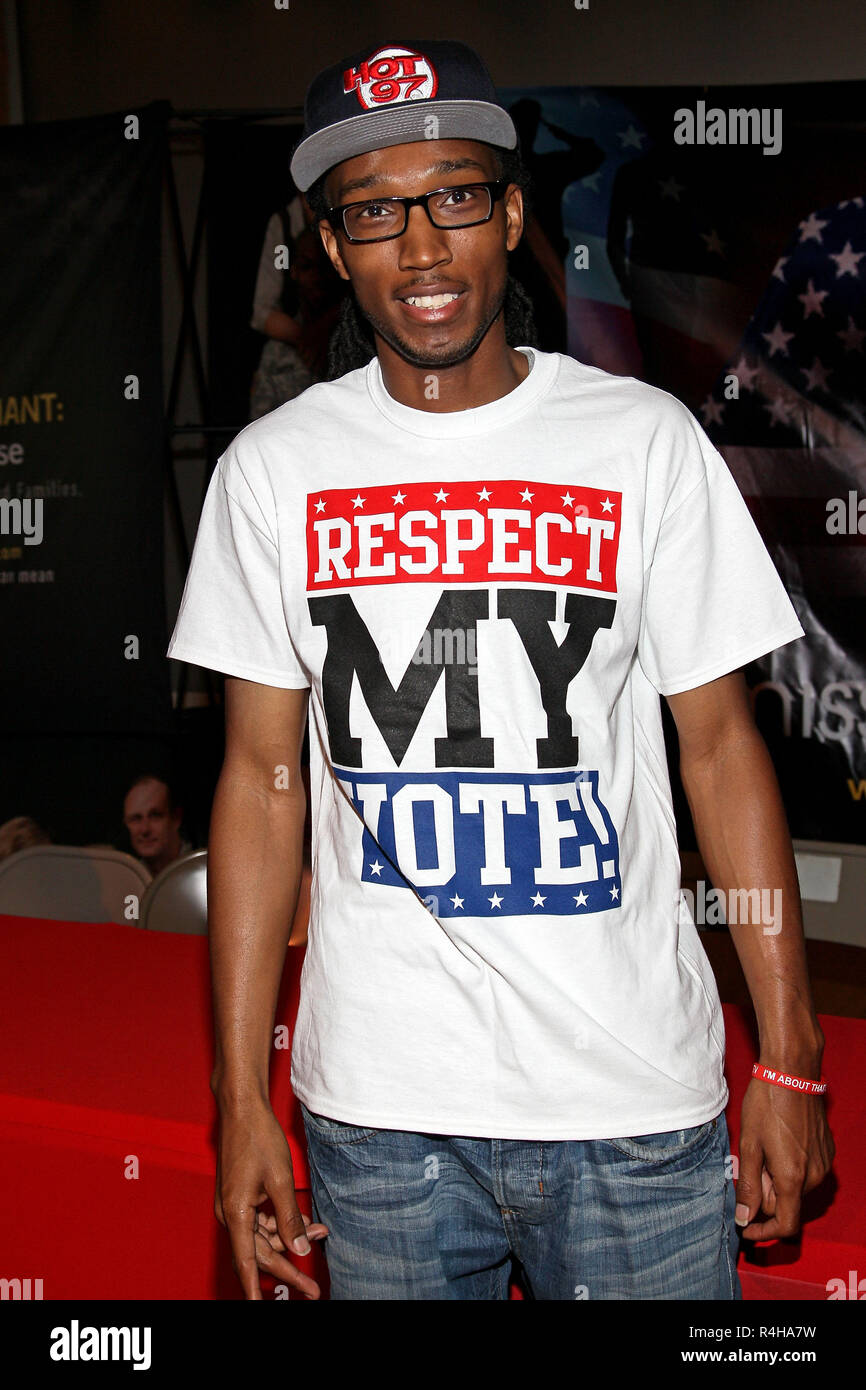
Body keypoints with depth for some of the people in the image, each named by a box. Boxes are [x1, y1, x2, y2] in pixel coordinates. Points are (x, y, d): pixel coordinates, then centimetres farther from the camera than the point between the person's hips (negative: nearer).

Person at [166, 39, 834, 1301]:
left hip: (636, 1102, -1)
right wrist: (242, 1096, 2)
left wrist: (792, 1058, -1)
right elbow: (263, 779, 3)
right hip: (376, 1112, 1)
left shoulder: (645, 440, -2)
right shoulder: (272, 467, 1)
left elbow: (721, 744, 1)